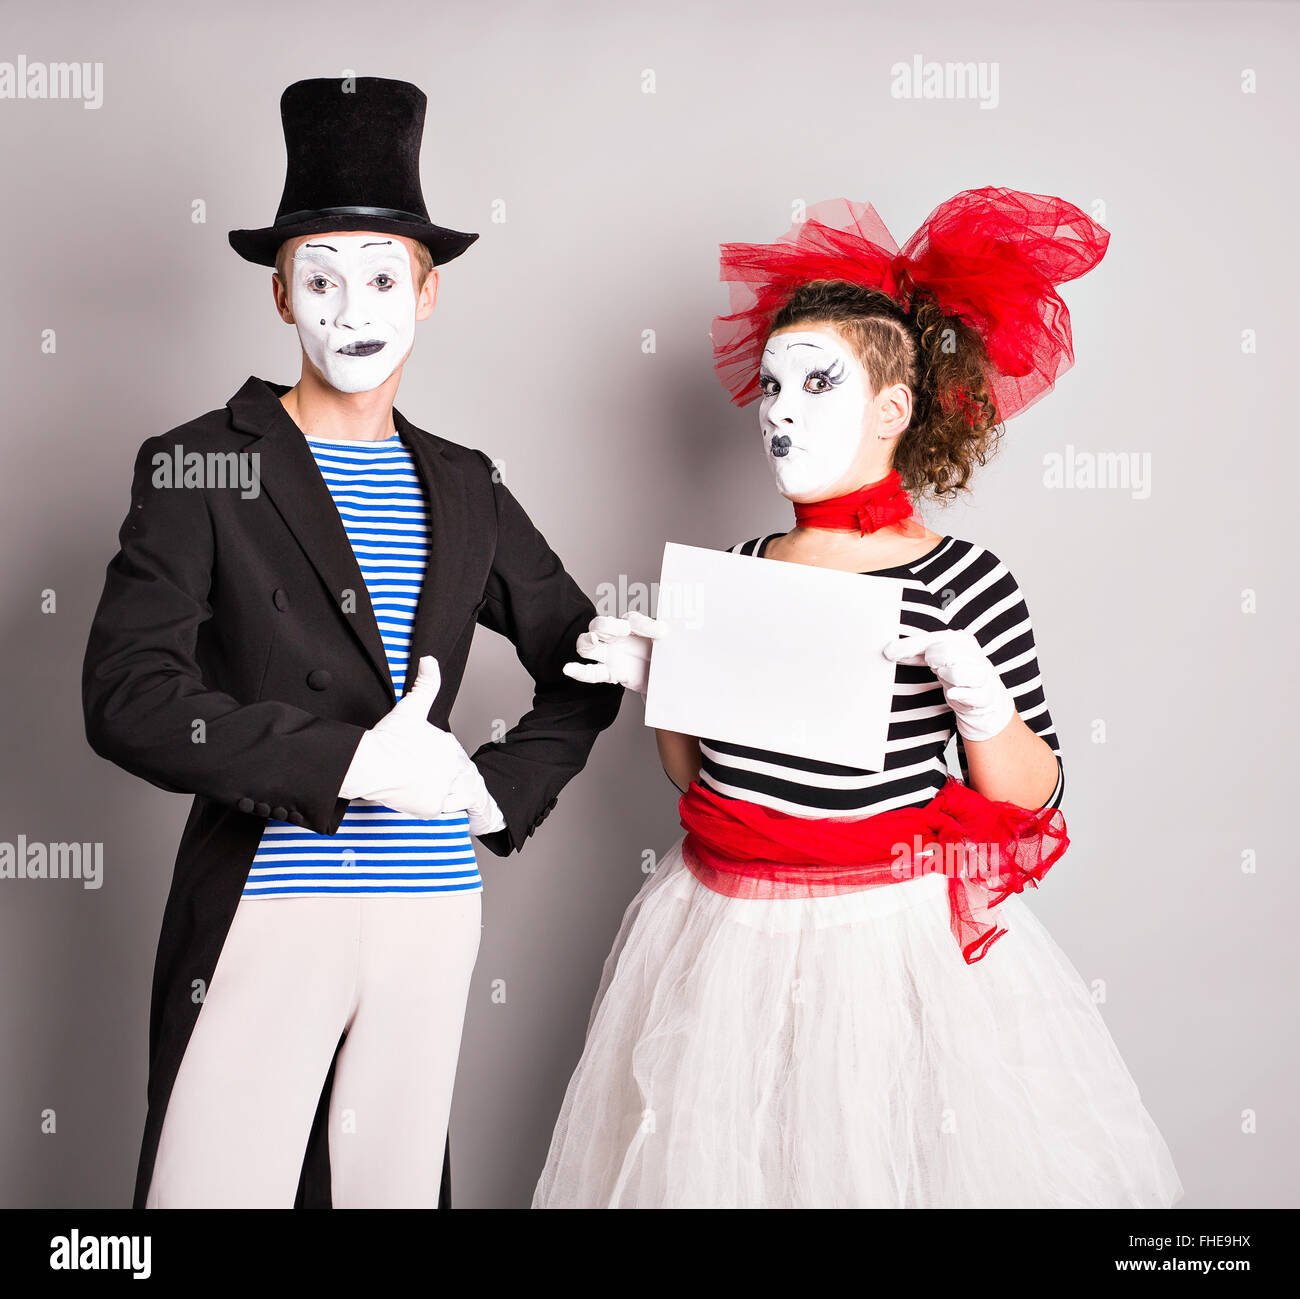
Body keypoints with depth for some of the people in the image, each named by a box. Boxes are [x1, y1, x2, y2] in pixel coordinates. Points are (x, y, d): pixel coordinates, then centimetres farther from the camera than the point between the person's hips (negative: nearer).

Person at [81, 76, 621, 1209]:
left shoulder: (463, 486, 12)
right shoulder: (200, 467, -1)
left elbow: (584, 662, 22)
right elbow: (128, 699, -12)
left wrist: (505, 792, 7)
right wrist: (348, 760, -17)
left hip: (430, 912, 4)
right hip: (263, 911, -4)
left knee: (396, 1186, 12)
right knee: (218, 1188, -4)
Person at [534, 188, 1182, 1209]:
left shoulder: (962, 582, -8)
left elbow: (1033, 803, -7)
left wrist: (976, 692, -23)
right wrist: (655, 678, -2)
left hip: (888, 944, -4)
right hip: (721, 937, 5)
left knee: (877, 1162, 7)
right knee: (720, 1163, 14)